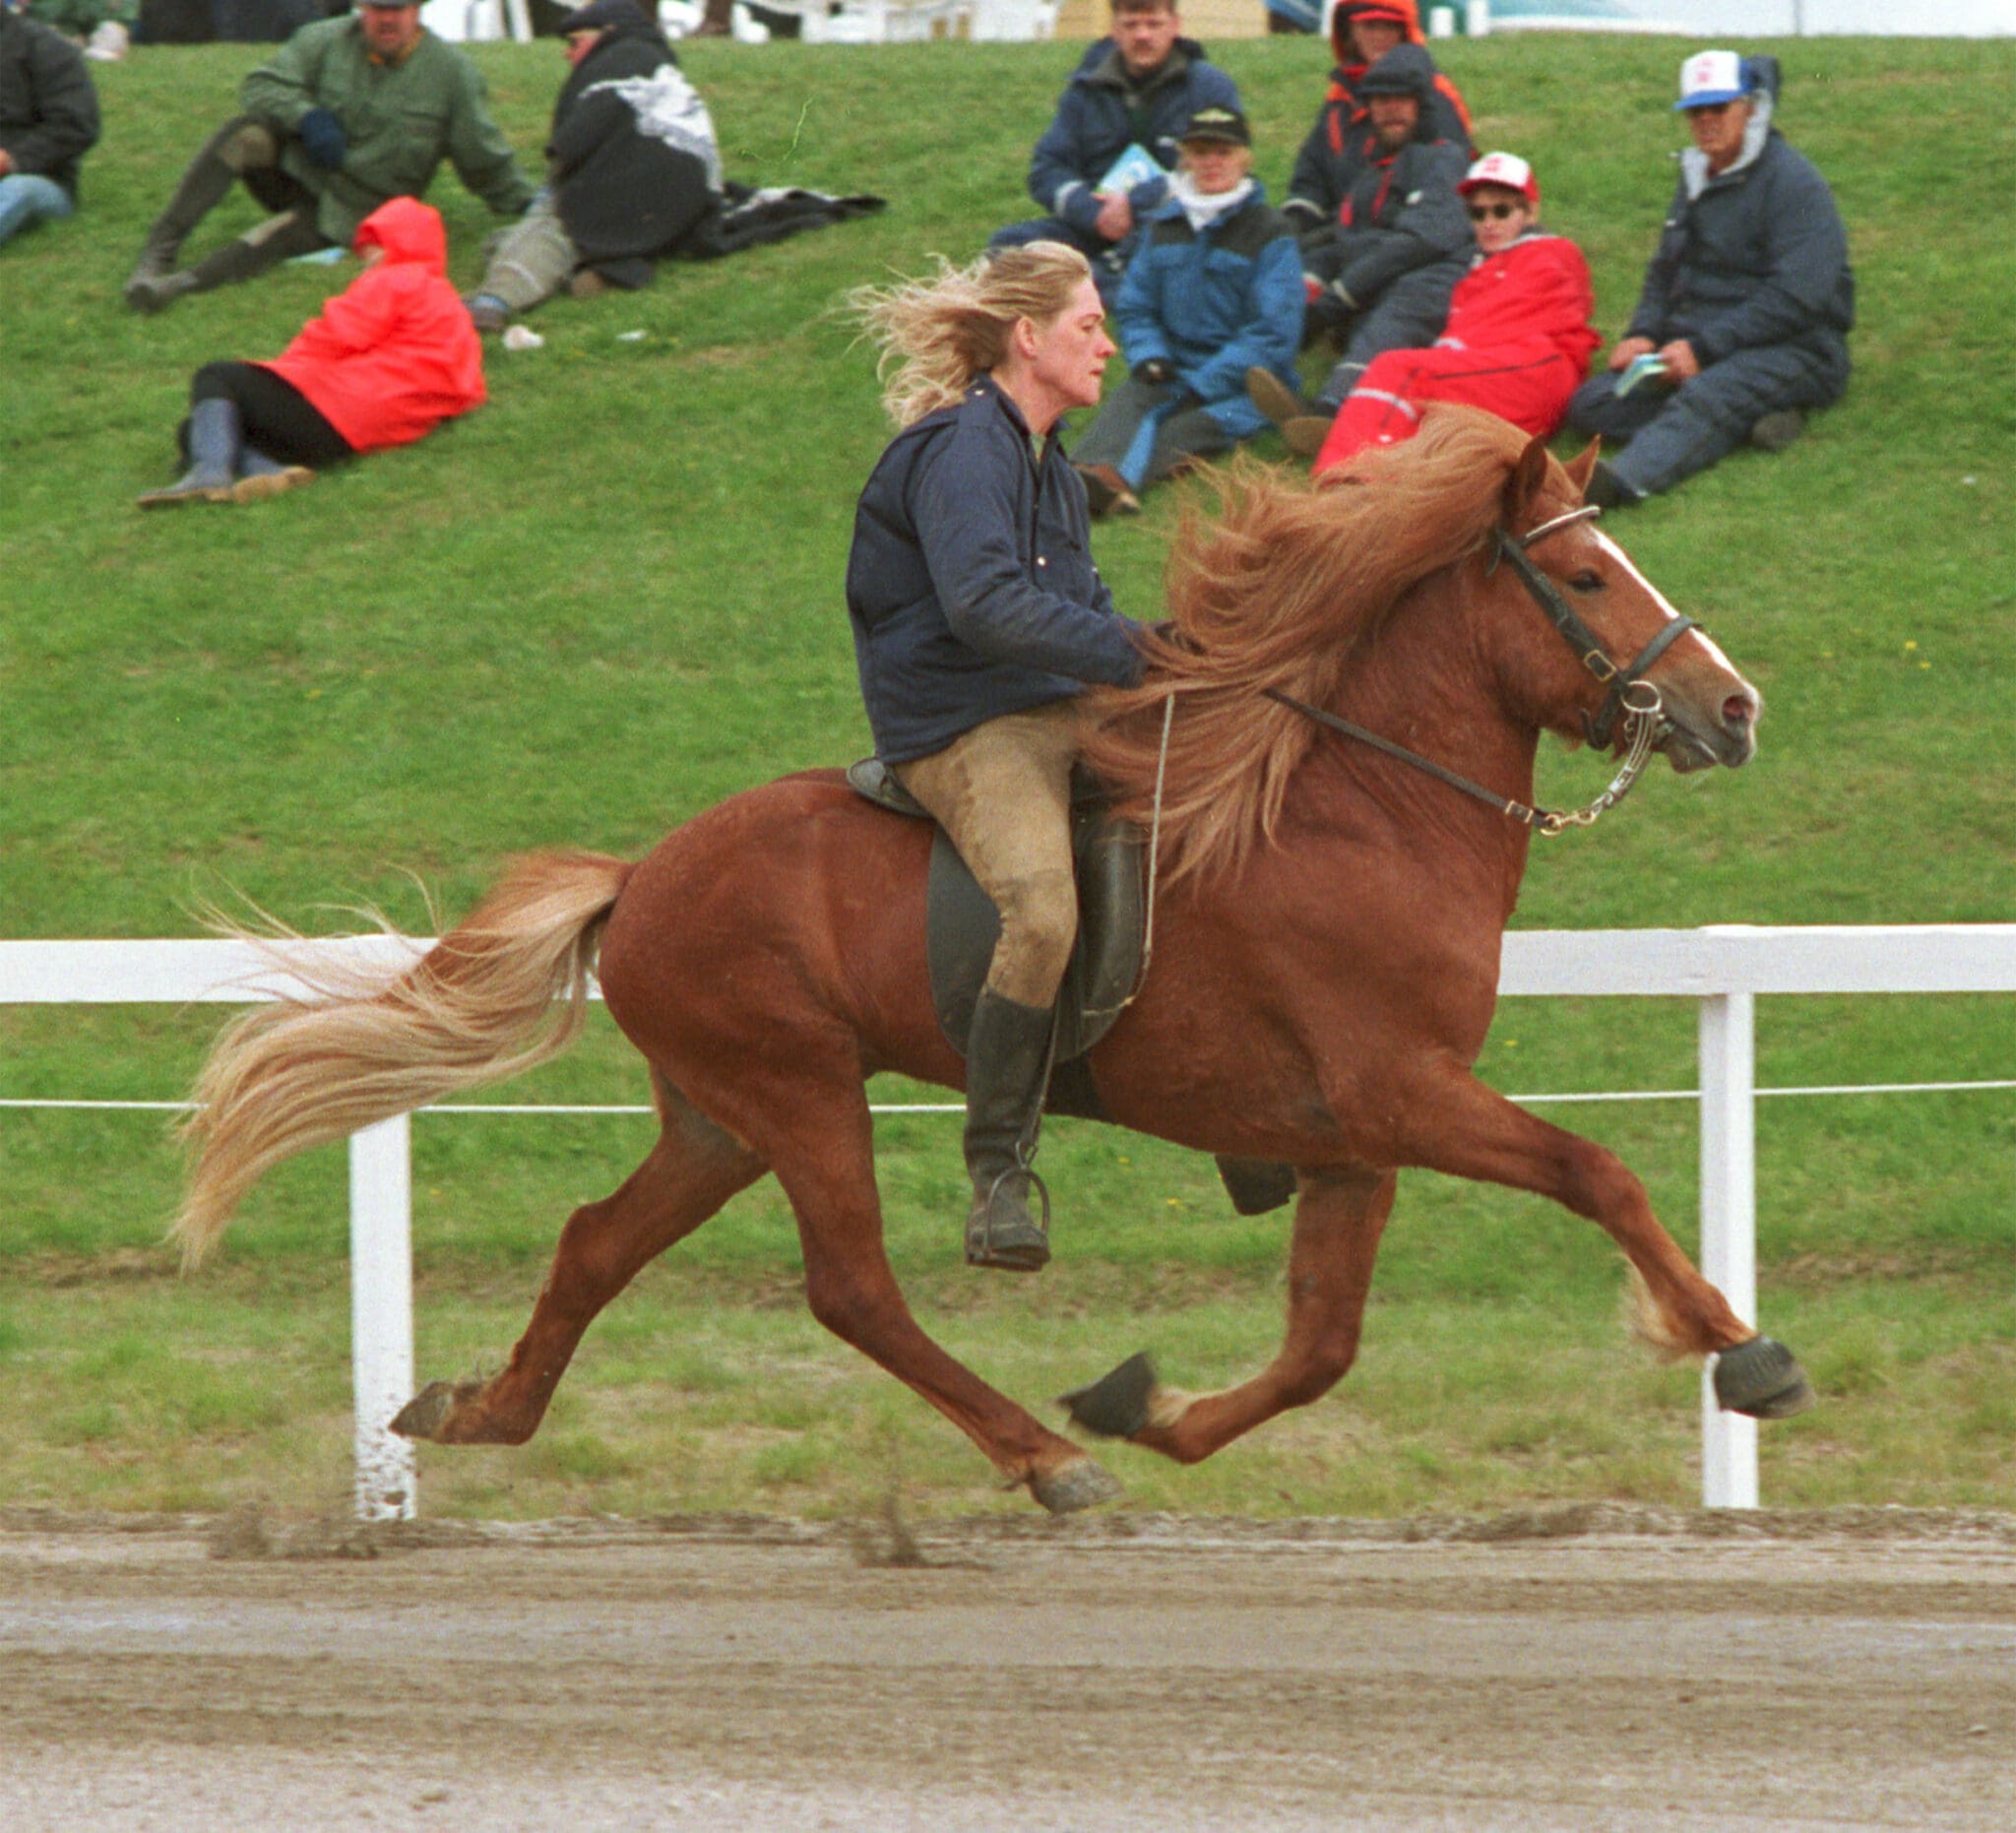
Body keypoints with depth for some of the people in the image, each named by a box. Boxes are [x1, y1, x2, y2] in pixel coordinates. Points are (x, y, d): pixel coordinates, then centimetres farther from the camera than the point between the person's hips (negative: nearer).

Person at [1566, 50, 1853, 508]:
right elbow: (1666, 269, 26)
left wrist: (1703, 347, -21)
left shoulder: (1793, 182, -8)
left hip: (1793, 347, -8)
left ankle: (1624, 480, -67)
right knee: (1592, 403, -15)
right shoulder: (1697, 176, 19)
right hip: (1702, 340, 8)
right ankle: (1753, 419, -27)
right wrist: (1642, 333, 4)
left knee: (1704, 398, -39)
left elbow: (1796, 298, -17)